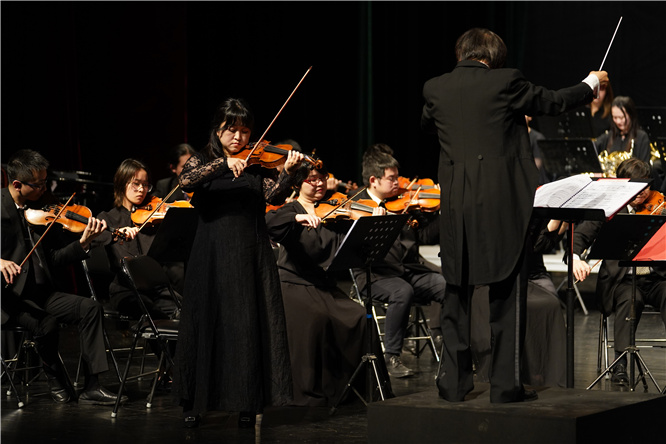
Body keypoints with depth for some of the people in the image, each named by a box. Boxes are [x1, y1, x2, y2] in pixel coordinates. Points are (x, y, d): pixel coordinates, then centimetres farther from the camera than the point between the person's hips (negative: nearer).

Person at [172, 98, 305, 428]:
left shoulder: (258, 163, 8)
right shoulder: (202, 162, 6)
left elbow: (274, 196, -8)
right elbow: (186, 181, -16)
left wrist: (288, 172, -26)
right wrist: (224, 164, -26)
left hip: (251, 254, 1)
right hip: (212, 255, -1)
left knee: (249, 326, -1)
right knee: (206, 325, 3)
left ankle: (247, 404, 5)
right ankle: (194, 404, 12)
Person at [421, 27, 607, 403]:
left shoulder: (435, 88, 4)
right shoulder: (506, 82, -5)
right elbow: (553, 103, 8)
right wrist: (590, 85, 27)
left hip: (456, 206, 3)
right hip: (502, 204, -3)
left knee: (457, 293, 13)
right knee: (508, 294, 5)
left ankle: (454, 381, 13)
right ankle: (506, 384, 5)